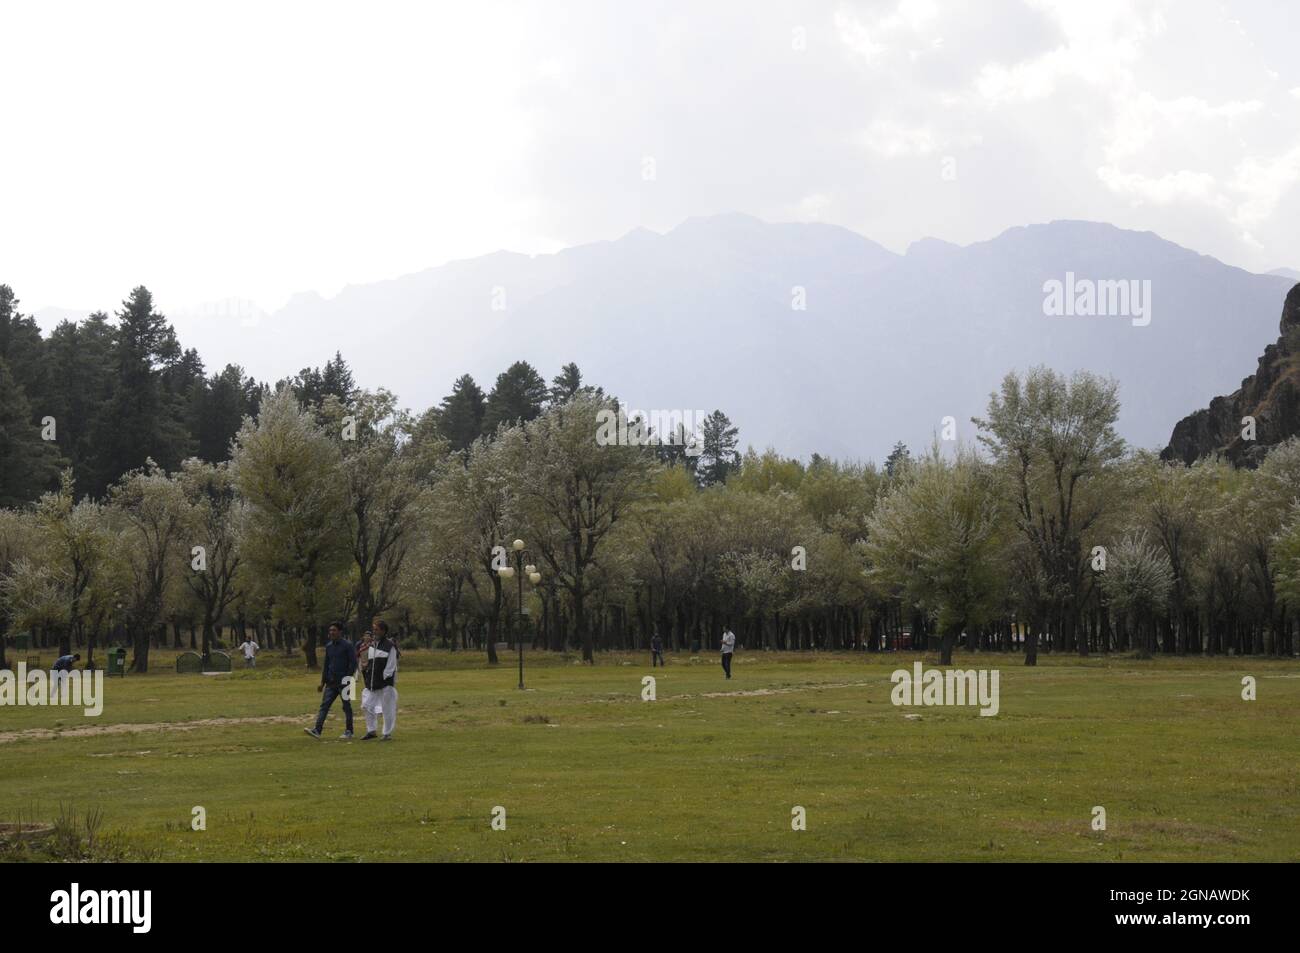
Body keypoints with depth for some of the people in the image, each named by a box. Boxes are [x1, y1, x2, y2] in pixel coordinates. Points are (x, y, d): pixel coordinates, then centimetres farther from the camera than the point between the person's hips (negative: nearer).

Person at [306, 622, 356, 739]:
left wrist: (348, 679, -16)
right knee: (324, 705, -5)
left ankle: (348, 731, 12)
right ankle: (317, 730, -12)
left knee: (346, 707, 3)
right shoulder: (328, 646, 13)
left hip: (344, 682, -6)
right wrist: (323, 682, 14)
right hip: (331, 682, 6)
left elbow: (353, 664, -9)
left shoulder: (348, 646, -7)